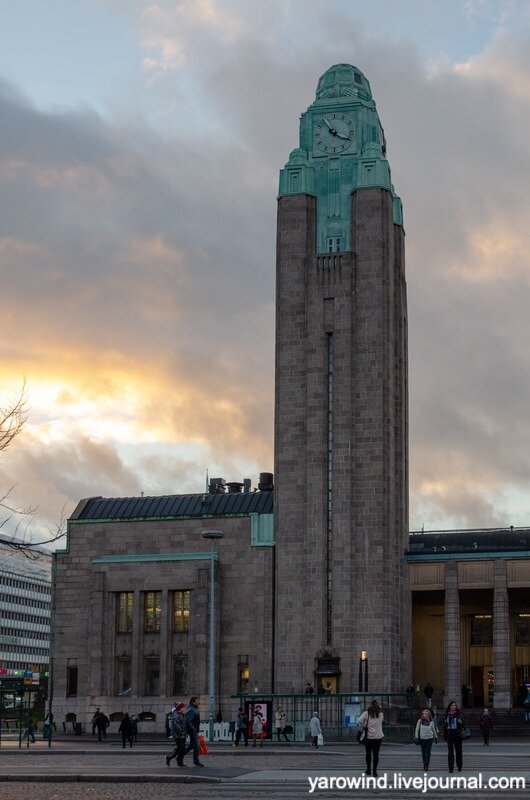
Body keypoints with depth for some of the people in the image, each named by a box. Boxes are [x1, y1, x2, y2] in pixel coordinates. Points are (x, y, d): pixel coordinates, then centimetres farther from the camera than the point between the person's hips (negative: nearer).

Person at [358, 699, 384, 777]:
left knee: (368, 753, 12)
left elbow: (360, 720, -15)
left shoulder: (367, 713, -5)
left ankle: (368, 770, 20)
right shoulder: (380, 713, 3)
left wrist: (363, 727, 0)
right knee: (376, 754, 3)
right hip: (378, 736, 1)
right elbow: (381, 723, 9)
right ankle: (374, 771, 0)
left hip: (369, 736, -1)